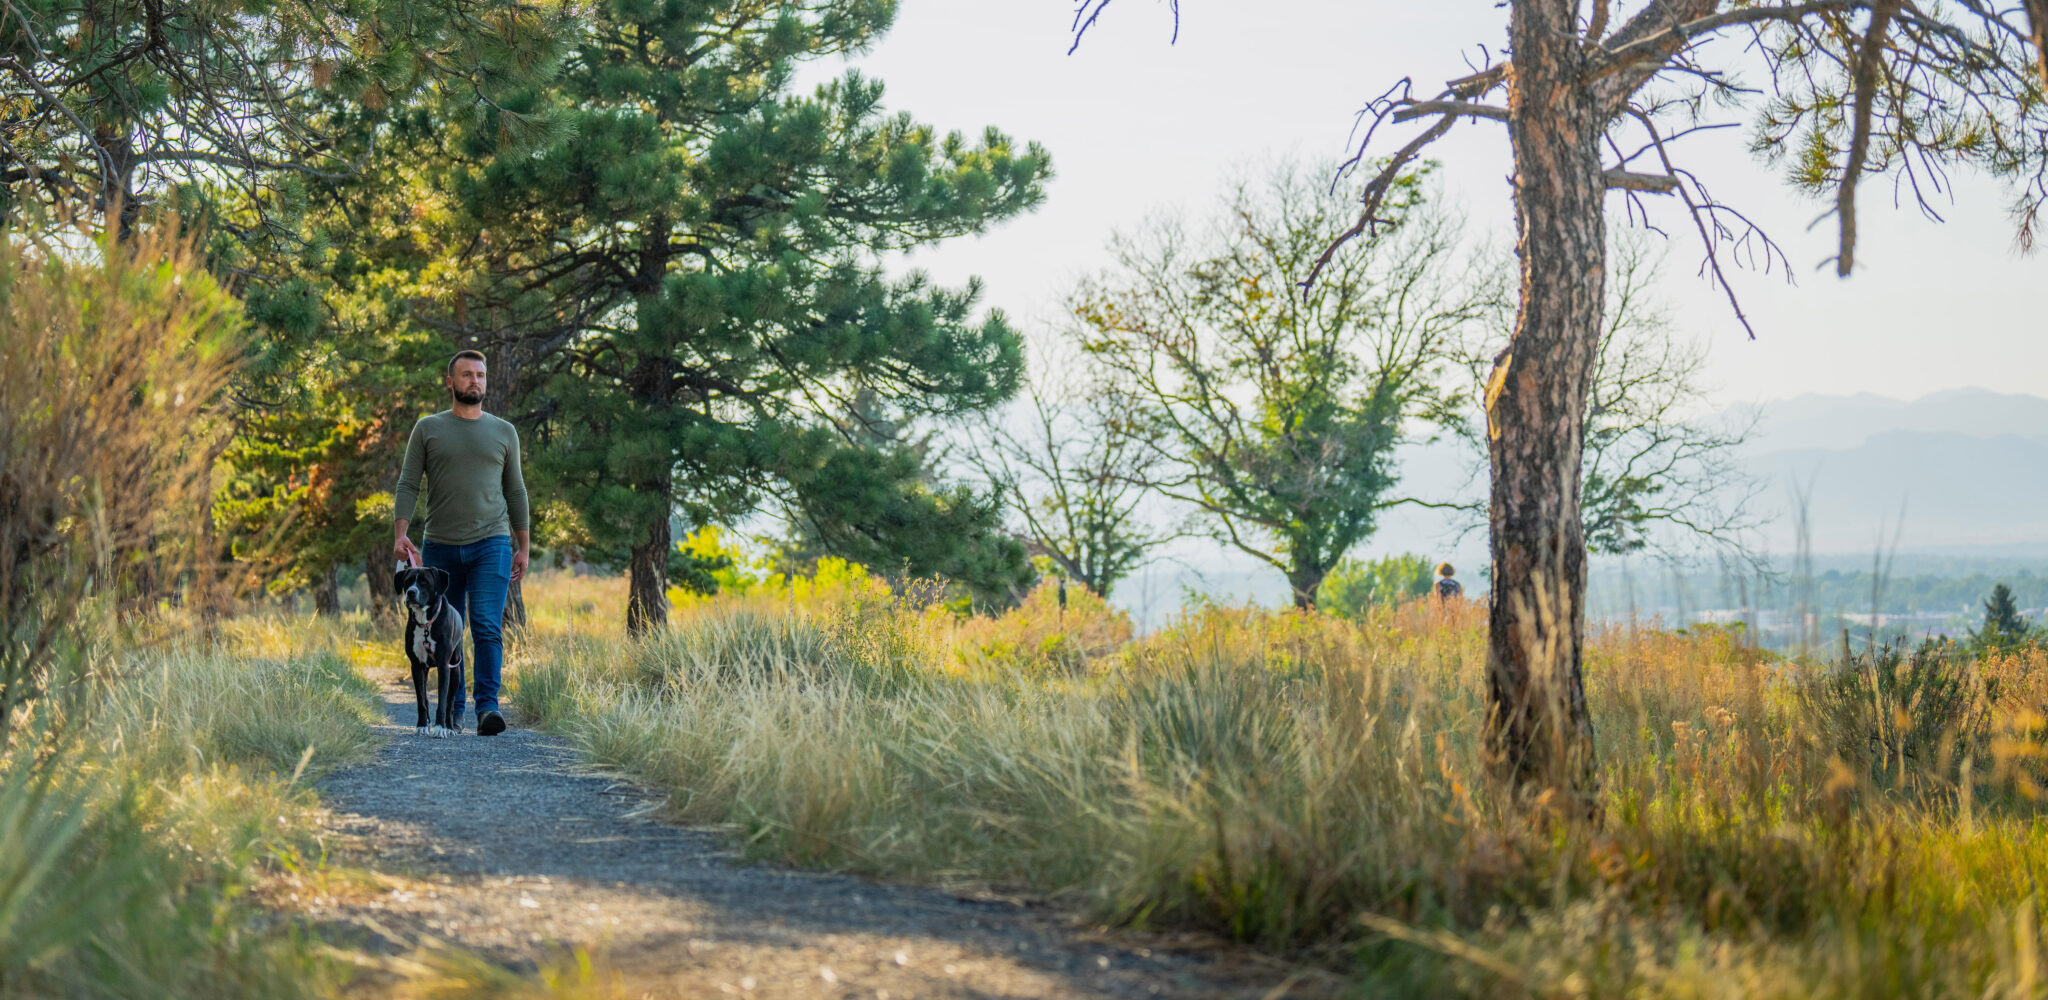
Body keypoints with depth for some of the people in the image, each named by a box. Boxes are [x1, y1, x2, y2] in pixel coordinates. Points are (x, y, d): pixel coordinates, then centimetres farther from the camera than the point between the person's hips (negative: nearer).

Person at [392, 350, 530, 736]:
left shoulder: (503, 432, 11)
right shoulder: (428, 428, 7)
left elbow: (515, 492, 14)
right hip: (441, 547, 1)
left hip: (491, 544, -1)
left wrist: (523, 547, 10)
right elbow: (407, 485, 3)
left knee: (487, 627, -14)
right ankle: (451, 708, 18)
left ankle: (487, 708, -19)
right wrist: (401, 533, -10)